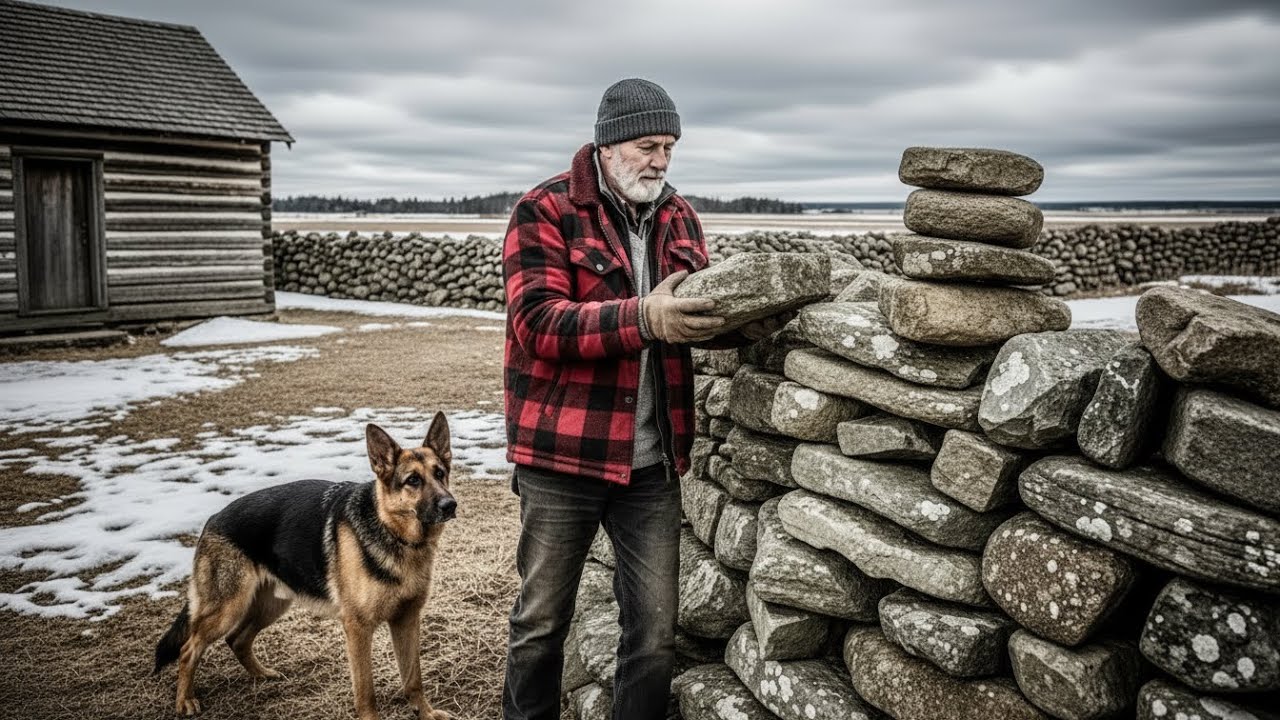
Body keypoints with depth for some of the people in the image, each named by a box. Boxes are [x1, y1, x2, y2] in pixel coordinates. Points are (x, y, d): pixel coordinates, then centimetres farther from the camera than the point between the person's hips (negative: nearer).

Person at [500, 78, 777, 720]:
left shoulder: (678, 216, 10)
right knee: (541, 622, 13)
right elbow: (538, 323, -19)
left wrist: (743, 321, -13)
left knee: (655, 634, 10)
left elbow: (700, 307, 10)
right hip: (562, 455, -4)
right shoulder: (544, 212, -8)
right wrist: (643, 319, -32)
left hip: (653, 462, 4)